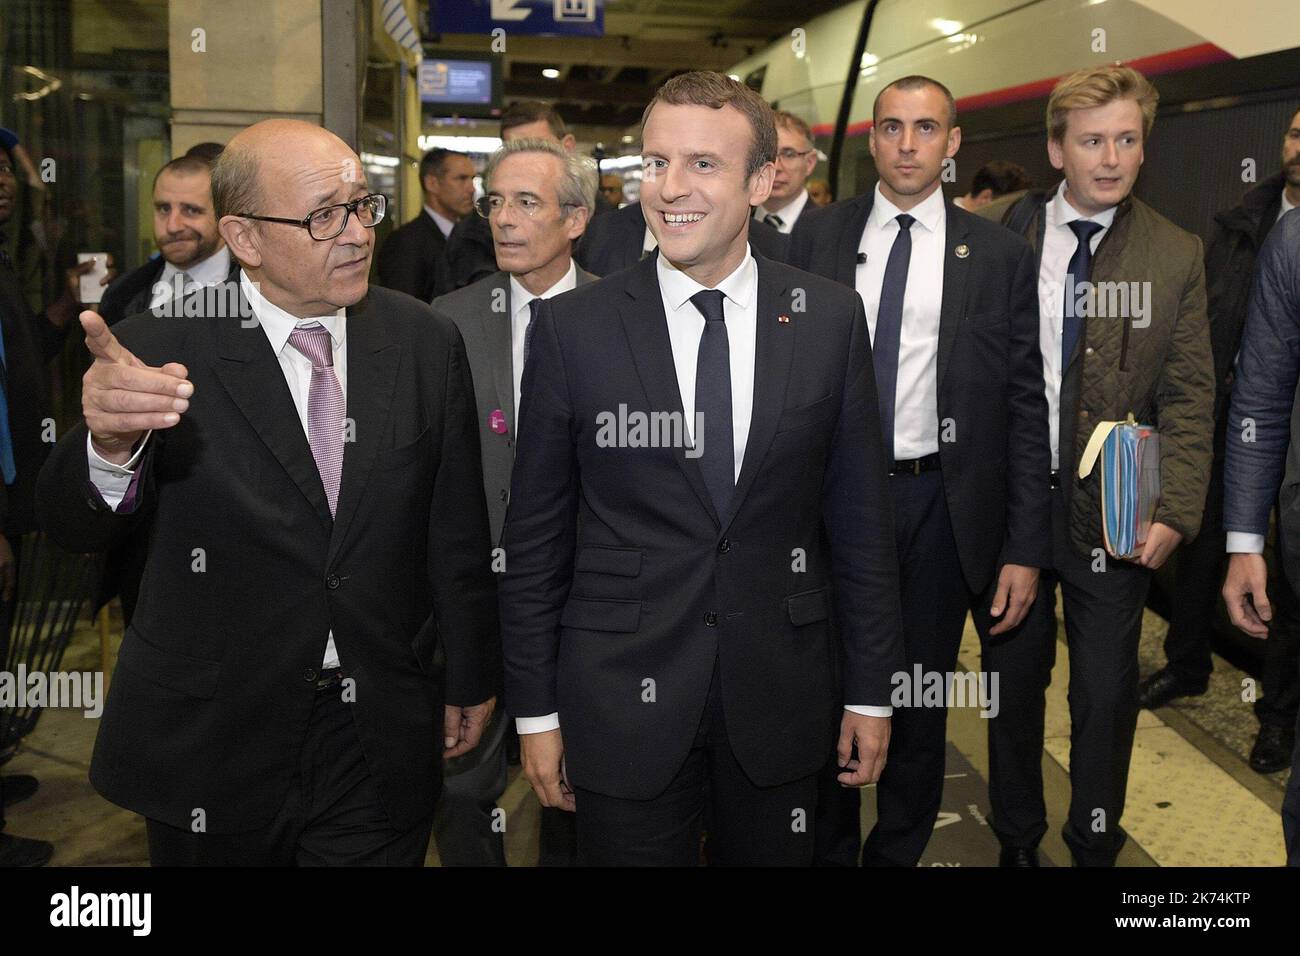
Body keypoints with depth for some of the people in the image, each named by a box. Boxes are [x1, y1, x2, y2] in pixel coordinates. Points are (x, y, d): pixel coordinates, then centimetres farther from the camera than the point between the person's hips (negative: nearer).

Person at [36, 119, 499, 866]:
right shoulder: (167, 348, -10)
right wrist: (110, 442, -42)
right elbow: (75, 524, -19)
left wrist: (471, 681, 9)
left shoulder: (426, 343, -5)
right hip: (214, 748, 0)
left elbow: (456, 531, 2)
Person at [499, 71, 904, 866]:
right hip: (622, 700, -1)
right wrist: (535, 709, 0)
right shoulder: (573, 327, -6)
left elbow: (861, 516, 2)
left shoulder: (830, 317, -3)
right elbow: (536, 534, -1)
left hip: (781, 695, 2)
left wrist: (871, 690, 4)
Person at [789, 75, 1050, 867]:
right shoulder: (818, 236, 2)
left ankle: (900, 851, 36)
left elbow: (1026, 407, -2)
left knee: (921, 699, 14)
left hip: (940, 505, 0)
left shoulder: (1001, 255, 0)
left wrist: (1026, 548, -6)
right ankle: (830, 848, 35)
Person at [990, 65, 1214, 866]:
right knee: (1014, 674, 14)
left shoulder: (1177, 256, 0)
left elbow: (1190, 396, -2)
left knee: (1107, 692, 8)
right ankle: (1019, 835, 34)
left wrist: (1174, 510, -11)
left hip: (1114, 511, 0)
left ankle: (1096, 845, 30)